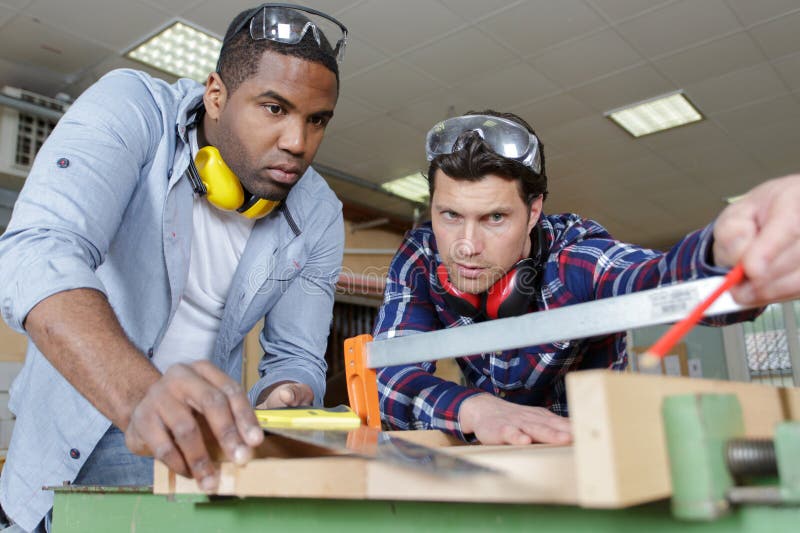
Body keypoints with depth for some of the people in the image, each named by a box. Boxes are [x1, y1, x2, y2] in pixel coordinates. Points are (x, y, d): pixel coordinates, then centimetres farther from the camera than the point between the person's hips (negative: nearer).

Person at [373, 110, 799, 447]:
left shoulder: (574, 256, -23)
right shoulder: (420, 260, -15)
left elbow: (660, 280, -43)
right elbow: (390, 376, -24)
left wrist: (726, 253, -66)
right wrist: (473, 409, -44)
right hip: (490, 460, 1)